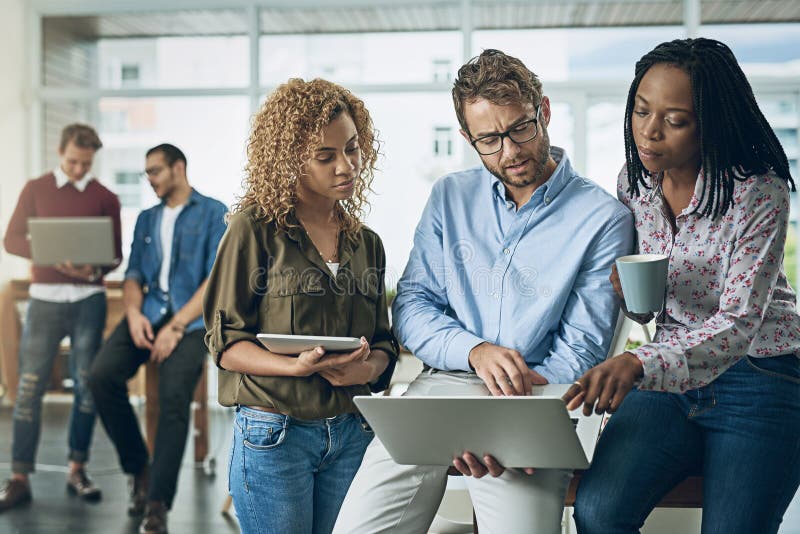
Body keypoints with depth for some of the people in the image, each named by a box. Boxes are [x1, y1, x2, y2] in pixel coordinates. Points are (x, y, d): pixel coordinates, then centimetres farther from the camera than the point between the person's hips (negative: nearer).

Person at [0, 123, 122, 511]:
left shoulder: (105, 198, 8)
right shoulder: (36, 189, 8)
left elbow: (115, 254, 6)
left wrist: (95, 270, -16)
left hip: (88, 298, 1)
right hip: (45, 297, 0)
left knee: (87, 385, 1)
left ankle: (77, 470, 12)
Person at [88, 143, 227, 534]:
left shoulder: (213, 213, 3)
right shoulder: (146, 219, 22)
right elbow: (133, 274, 15)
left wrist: (176, 327, -15)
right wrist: (134, 312, -8)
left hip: (191, 318, -5)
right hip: (148, 312, 5)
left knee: (174, 395, -28)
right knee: (102, 376, -20)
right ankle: (139, 468, -1)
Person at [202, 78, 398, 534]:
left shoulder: (367, 244, 11)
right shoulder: (255, 231, -4)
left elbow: (384, 341, 11)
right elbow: (226, 343, -6)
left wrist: (370, 367, -12)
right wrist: (297, 367, -22)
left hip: (353, 435, 5)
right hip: (274, 435, -4)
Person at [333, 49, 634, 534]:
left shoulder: (604, 218, 1)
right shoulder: (450, 197, 13)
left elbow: (580, 349, -2)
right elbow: (411, 305, 9)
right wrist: (475, 350, -12)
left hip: (535, 396, -2)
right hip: (442, 385, 3)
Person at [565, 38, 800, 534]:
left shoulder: (759, 193, -16)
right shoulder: (634, 180, 1)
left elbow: (737, 324, -25)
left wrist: (639, 363, -40)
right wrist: (627, 291, -12)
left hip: (757, 382, -3)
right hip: (666, 378, 4)